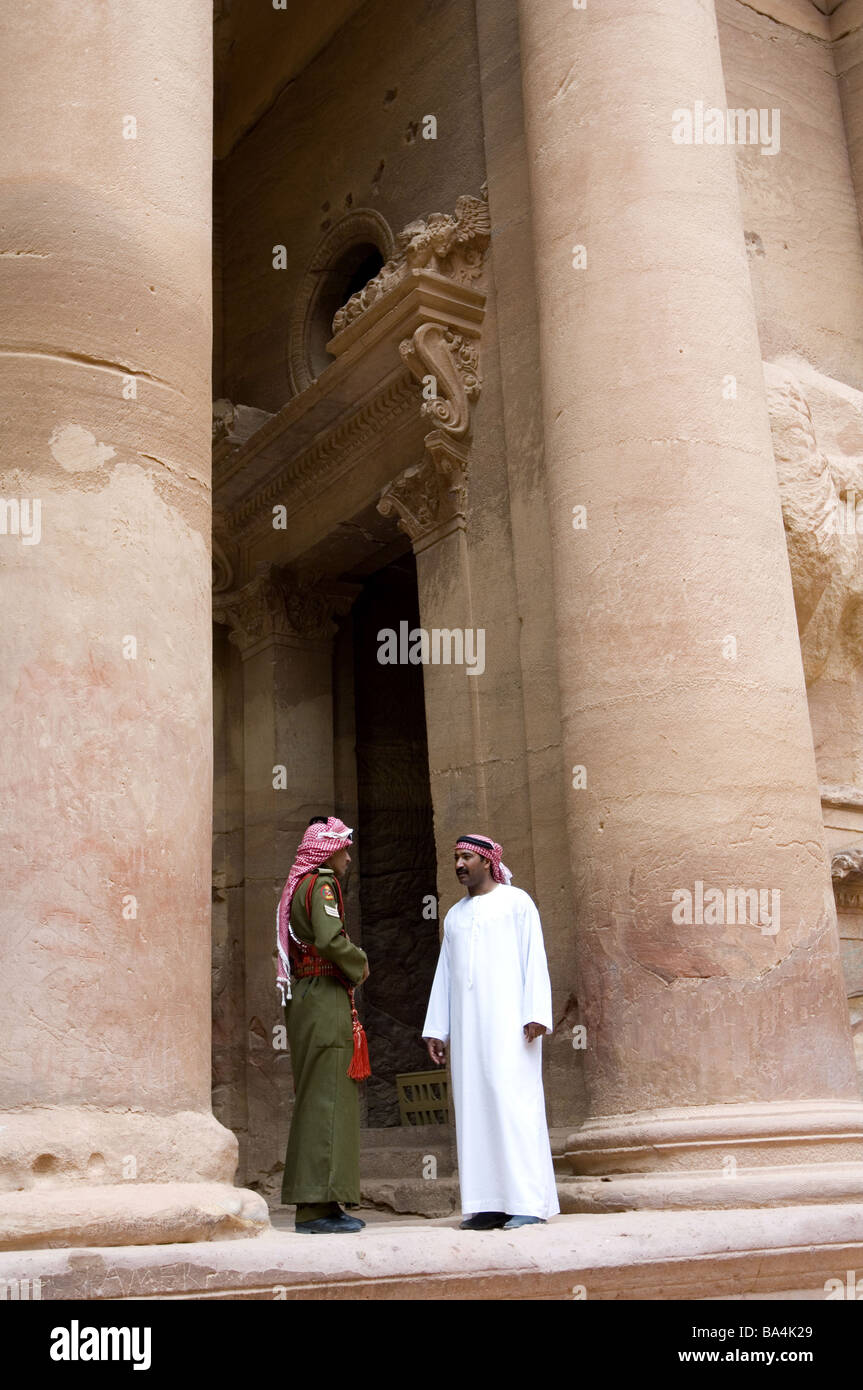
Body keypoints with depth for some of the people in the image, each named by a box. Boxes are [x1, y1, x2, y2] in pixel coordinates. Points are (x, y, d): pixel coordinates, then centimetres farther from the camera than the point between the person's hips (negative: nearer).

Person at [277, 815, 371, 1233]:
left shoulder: (298, 886, 19)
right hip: (326, 999, -10)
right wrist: (359, 964, -7)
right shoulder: (321, 885, -10)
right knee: (326, 1097, -9)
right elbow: (331, 939, -25)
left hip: (304, 999, 10)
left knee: (315, 1098, 11)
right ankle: (317, 1206, -9)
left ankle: (315, 1203, 16)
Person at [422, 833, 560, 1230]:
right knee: (474, 1107, 0)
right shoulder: (454, 916, 20)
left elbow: (534, 958, -3)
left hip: (507, 1019, -6)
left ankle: (529, 1201, -12)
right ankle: (490, 1204, 1)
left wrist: (536, 1013, -14)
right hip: (466, 1026, 6)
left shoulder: (516, 903, 4)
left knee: (513, 1100, -13)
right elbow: (444, 974, 19)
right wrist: (435, 1028, 12)